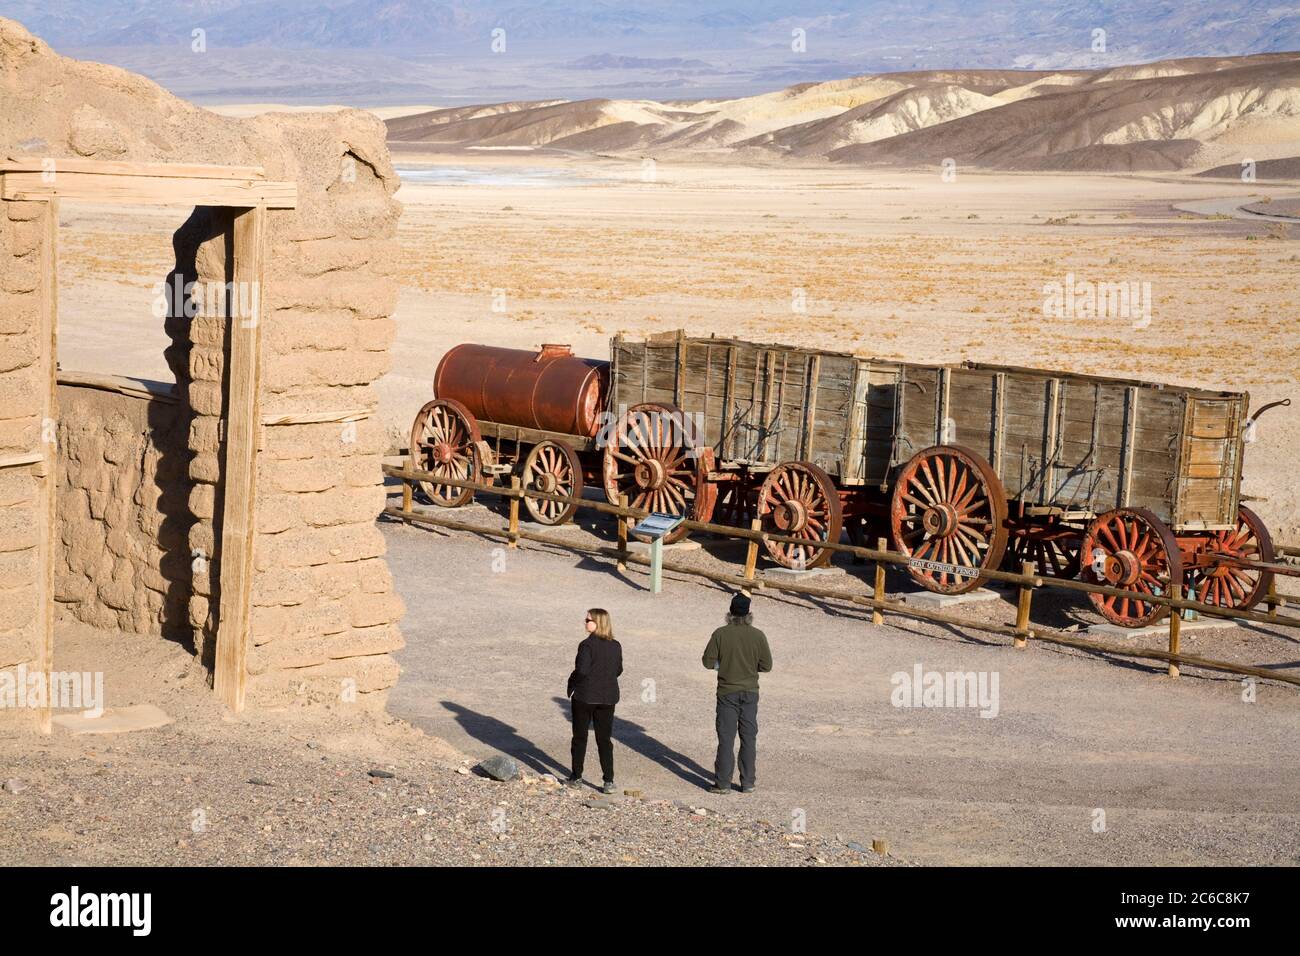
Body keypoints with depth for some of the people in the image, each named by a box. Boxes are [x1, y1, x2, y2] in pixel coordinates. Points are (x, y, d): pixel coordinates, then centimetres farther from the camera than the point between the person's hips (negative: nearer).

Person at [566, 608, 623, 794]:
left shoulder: (587, 645, -17)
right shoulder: (616, 646, 1)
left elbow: (581, 670, -21)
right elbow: (618, 670, 9)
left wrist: (571, 684, -4)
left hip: (585, 696, -4)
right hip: (608, 698, 5)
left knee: (580, 737, 11)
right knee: (605, 739, 9)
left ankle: (576, 777, 17)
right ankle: (609, 781, 2)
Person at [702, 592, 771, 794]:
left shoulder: (721, 634, -9)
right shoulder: (758, 636, -5)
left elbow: (708, 661, -7)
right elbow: (766, 666, -3)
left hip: (727, 692, -1)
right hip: (750, 692, 1)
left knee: (726, 738, 3)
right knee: (749, 738, 10)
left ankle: (723, 783, 3)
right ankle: (748, 783, 12)